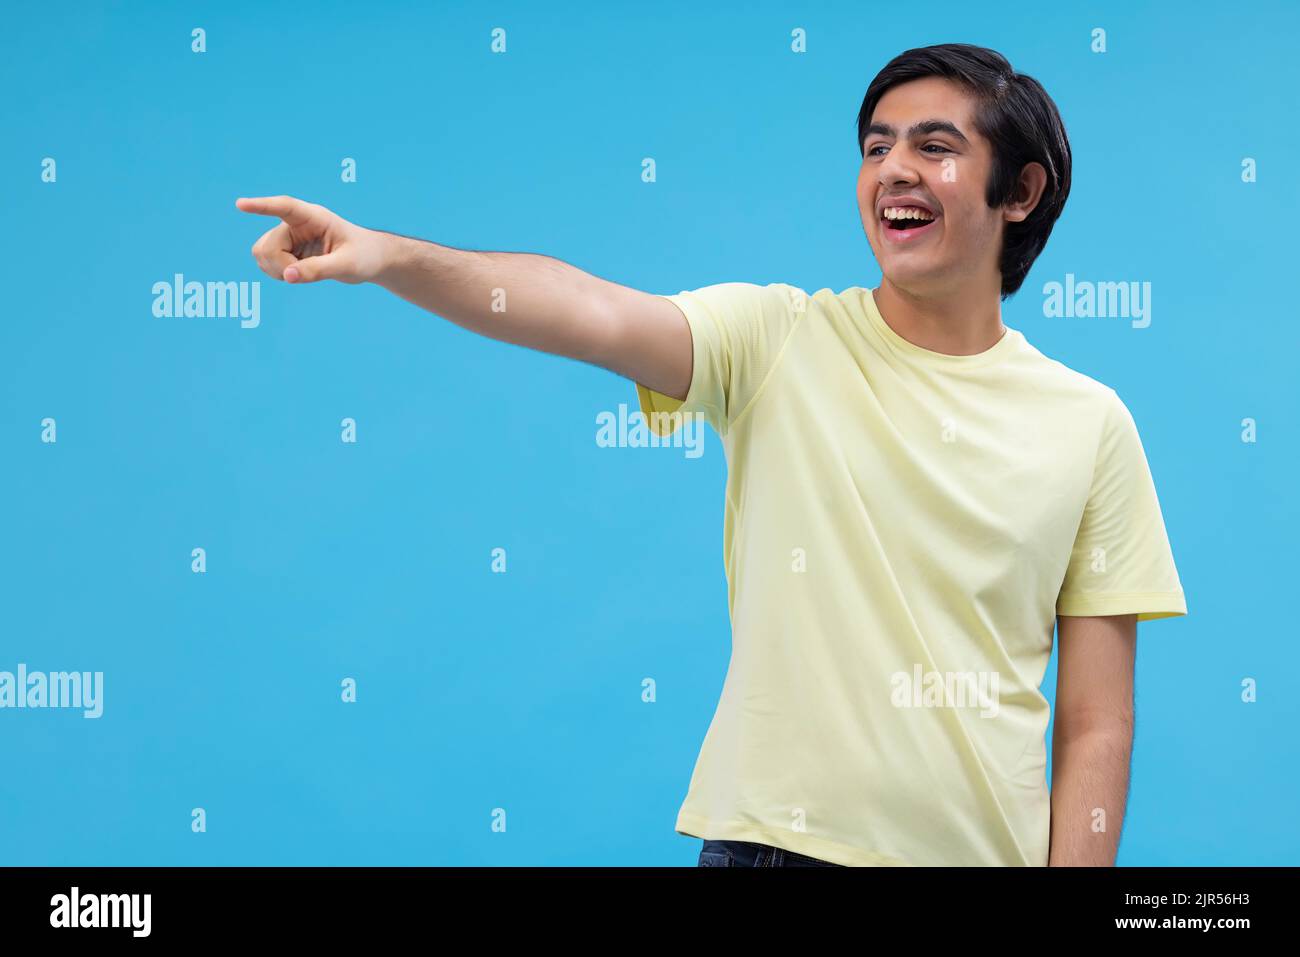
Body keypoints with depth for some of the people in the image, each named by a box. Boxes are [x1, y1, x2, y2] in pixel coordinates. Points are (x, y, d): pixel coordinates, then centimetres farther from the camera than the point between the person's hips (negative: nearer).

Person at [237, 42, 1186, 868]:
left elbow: (1097, 728, 2)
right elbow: (595, 314, -23)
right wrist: (395, 256, -38)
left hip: (983, 848, 1)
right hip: (775, 839, -1)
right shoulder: (780, 341, -3)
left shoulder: (1092, 426, 1)